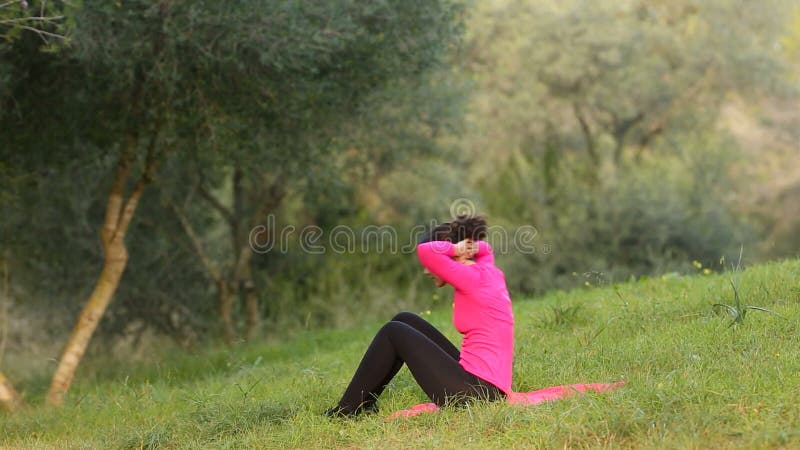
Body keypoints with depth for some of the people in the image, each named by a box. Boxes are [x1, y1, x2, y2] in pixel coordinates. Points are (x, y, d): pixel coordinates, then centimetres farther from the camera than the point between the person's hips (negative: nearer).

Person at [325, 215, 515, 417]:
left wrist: (455, 249, -9)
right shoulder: (486, 268, 12)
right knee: (405, 321, 16)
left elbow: (425, 251, -28)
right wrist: (469, 247, 13)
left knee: (393, 332, -2)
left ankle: (348, 409, 7)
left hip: (478, 389, -10)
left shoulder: (472, 278, -14)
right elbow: (483, 248, 36)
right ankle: (364, 400, 20)